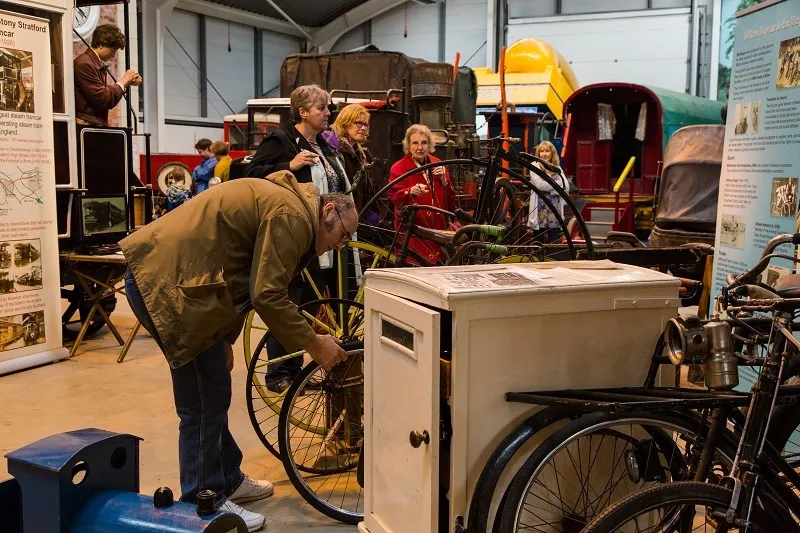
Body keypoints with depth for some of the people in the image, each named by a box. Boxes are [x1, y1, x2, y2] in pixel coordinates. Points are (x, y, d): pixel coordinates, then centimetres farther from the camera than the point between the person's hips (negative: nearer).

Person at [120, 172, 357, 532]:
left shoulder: (279, 204, 19)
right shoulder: (292, 214, -13)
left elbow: (242, 284, 22)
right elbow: (267, 296, -19)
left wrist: (224, 340, 23)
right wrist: (314, 345, -9)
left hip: (160, 271, 11)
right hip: (168, 282, -11)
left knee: (213, 392, 19)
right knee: (204, 401, -1)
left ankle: (227, 480, 34)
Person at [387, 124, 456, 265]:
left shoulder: (436, 164, 14)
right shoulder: (398, 168, -1)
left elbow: (450, 200, 11)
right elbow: (394, 196, -17)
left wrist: (444, 180, -7)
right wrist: (410, 192, -37)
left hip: (438, 229, 4)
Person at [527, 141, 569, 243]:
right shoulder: (534, 166, 2)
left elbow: (566, 187, 0)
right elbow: (539, 184, -13)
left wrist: (548, 187, -9)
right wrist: (557, 184, -7)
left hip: (555, 206, 3)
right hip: (540, 206, -3)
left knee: (554, 240, 2)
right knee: (539, 240, 2)